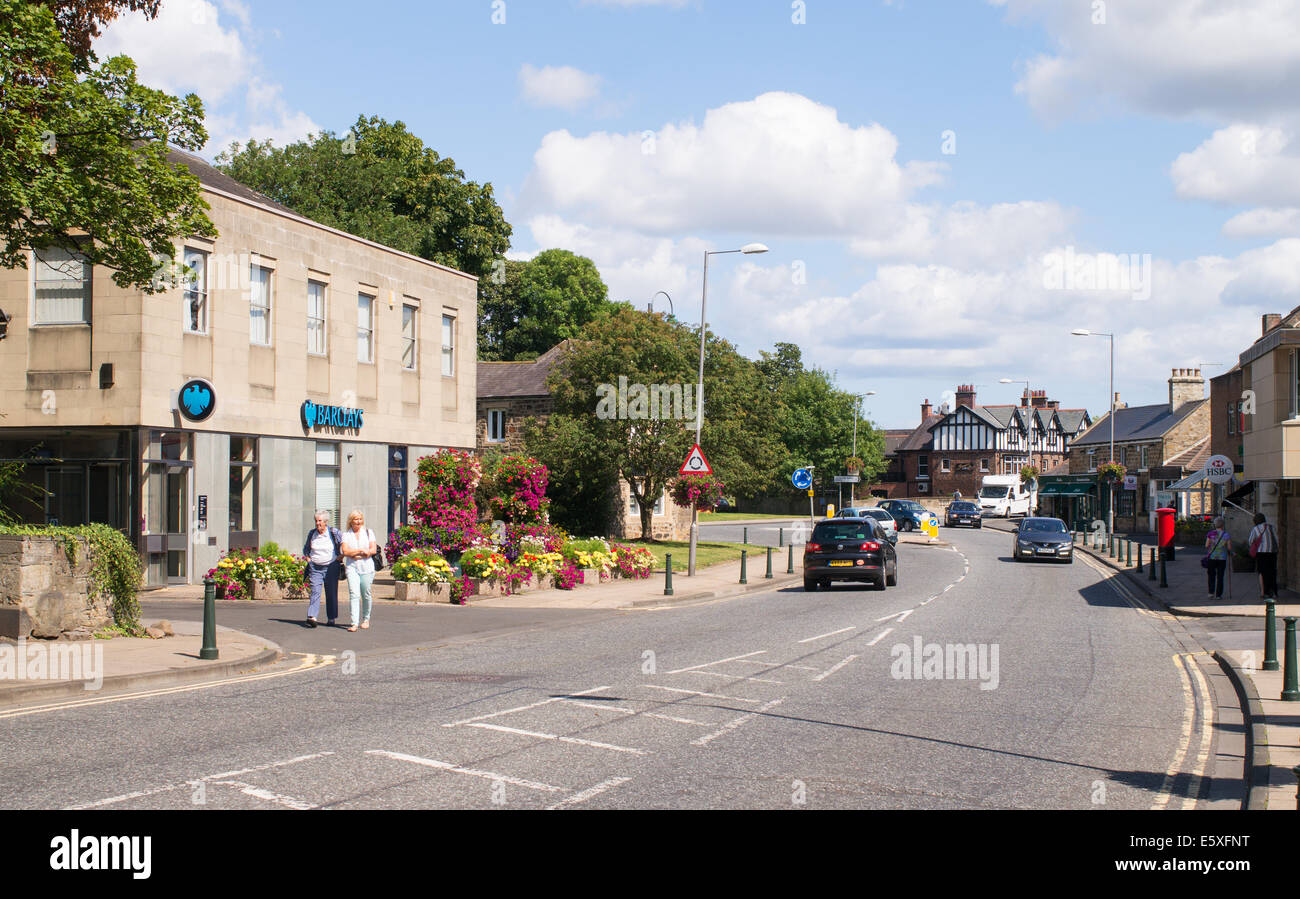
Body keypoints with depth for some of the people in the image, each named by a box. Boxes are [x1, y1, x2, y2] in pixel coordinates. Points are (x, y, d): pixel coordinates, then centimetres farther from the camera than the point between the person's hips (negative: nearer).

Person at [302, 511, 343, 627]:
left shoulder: (334, 533, -4)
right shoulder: (311, 533, 8)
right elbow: (305, 548, 24)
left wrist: (341, 557, -3)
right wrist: (308, 558, 10)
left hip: (331, 567, -2)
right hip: (315, 567, 2)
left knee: (331, 593, 3)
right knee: (315, 591, -11)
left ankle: (332, 618, 13)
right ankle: (312, 617, -20)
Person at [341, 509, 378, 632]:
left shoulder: (368, 532, 9)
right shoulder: (346, 534, 9)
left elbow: (373, 550, -1)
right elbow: (345, 551, -4)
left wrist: (354, 553, -8)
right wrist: (361, 551, -11)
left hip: (367, 567, 1)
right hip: (352, 567, -1)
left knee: (366, 594, 5)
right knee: (354, 594, -13)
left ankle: (365, 619, 25)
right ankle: (354, 623, -18)